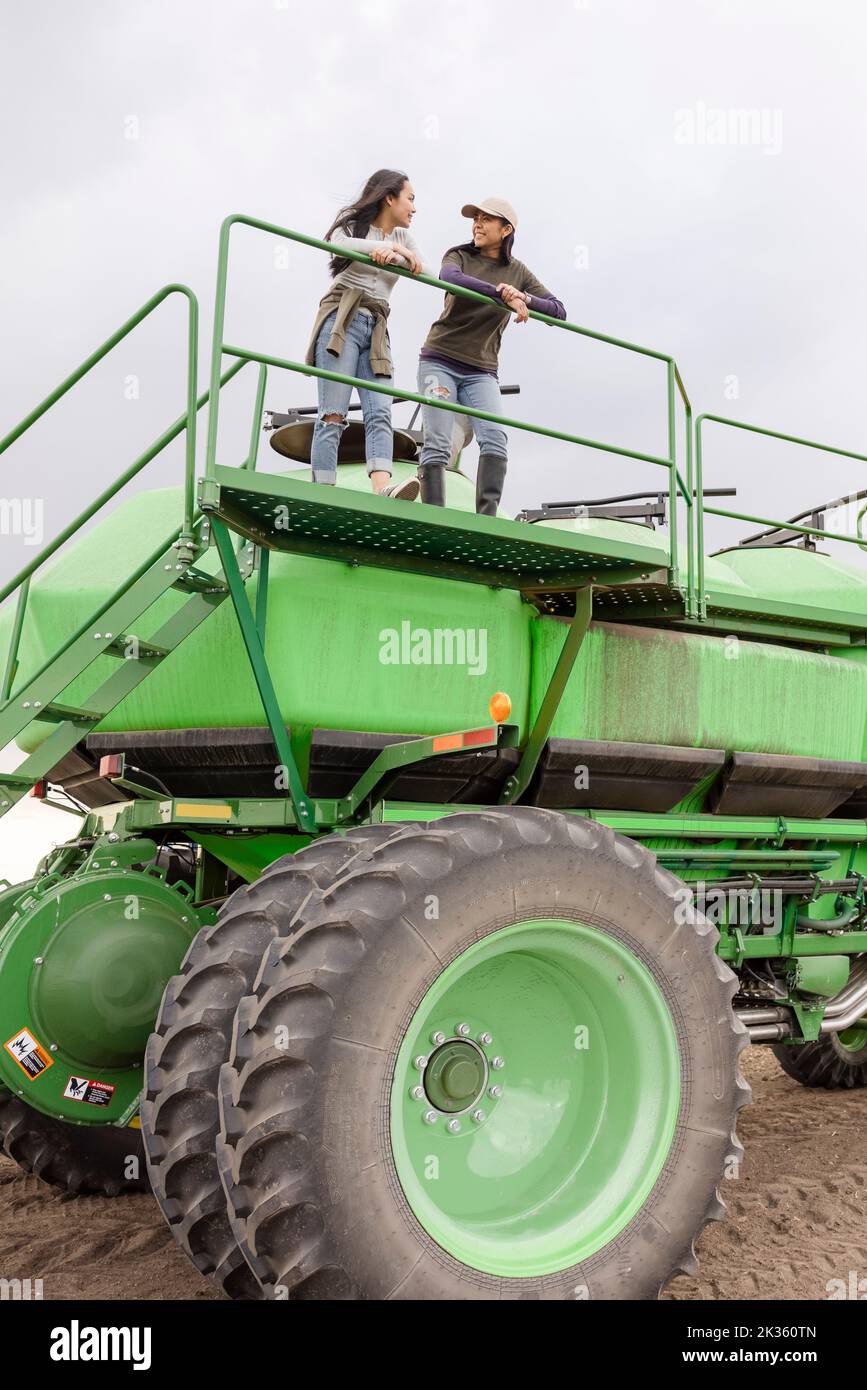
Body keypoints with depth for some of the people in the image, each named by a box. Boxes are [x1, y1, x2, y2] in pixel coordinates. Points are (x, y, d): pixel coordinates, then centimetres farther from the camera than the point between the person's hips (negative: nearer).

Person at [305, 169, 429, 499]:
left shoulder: (402, 238, 25)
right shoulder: (353, 224, 12)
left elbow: (420, 268, 4)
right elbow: (339, 244, -13)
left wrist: (394, 252, -15)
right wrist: (390, 246, -19)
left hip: (376, 329, 5)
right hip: (342, 322, -5)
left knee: (380, 413, -17)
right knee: (333, 414, -15)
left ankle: (383, 488, -34)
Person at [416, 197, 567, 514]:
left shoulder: (517, 271, 10)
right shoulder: (459, 256, 4)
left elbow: (558, 311, 3)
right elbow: (449, 277, -22)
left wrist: (524, 298, -18)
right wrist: (503, 295, -32)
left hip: (481, 371, 2)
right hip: (440, 361, -1)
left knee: (495, 439, -19)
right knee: (437, 445, -12)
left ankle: (487, 520, -22)